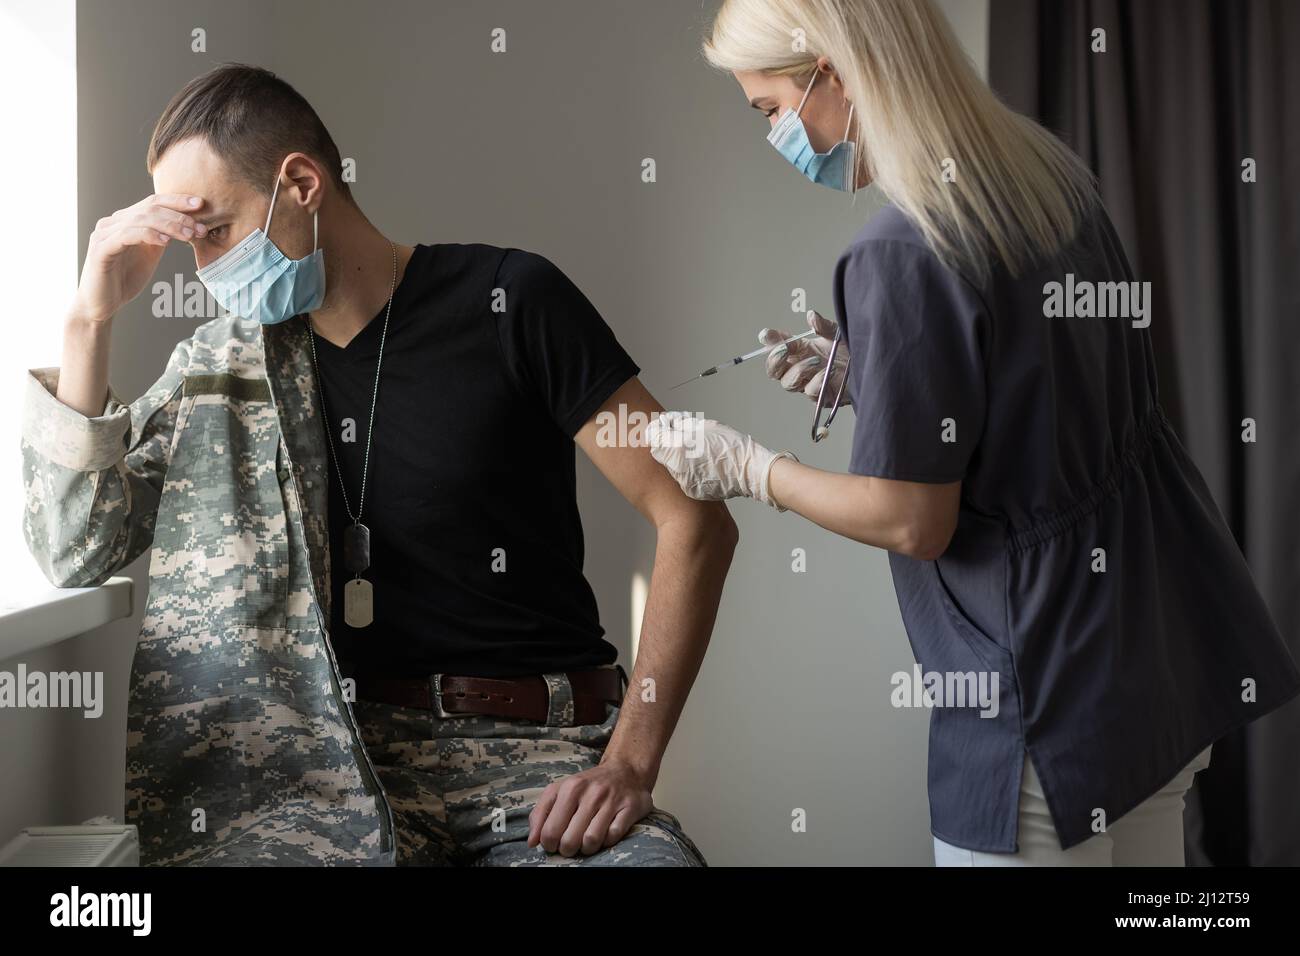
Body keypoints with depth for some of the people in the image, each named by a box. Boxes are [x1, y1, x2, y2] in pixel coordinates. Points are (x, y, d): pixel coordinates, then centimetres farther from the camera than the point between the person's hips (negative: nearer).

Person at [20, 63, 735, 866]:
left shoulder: (509, 300, -2)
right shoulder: (222, 365, 11)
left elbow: (697, 518, -5)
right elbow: (78, 553, 9)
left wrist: (630, 763, -14)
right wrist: (91, 319, 1)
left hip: (542, 751, -2)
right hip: (337, 761, 3)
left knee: (652, 854, -32)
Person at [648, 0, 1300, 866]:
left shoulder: (902, 256, -23)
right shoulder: (1048, 169, 2)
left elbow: (913, 524, -18)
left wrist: (742, 467, -5)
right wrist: (865, 377, 10)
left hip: (1056, 690, -8)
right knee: (1138, 845, 21)